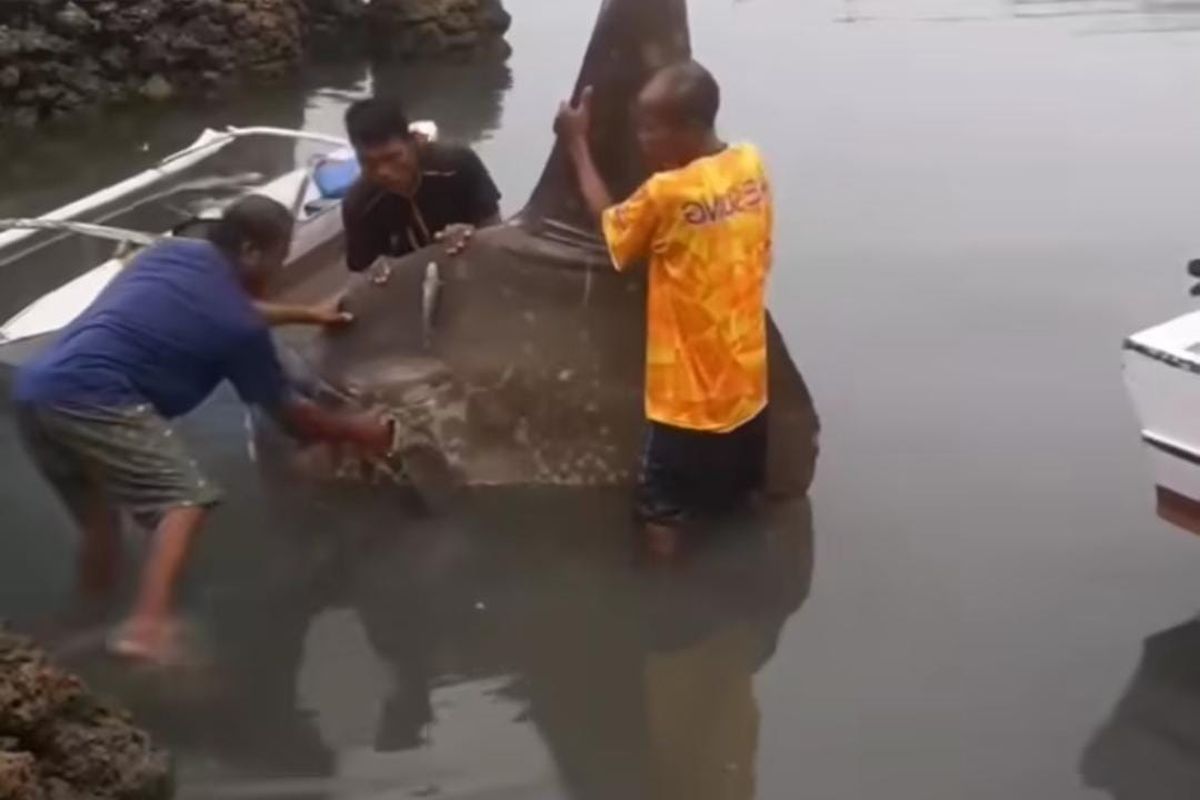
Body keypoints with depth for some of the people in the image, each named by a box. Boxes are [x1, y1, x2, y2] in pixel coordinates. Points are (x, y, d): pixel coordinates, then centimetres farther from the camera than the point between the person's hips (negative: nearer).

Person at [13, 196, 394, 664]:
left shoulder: (174, 253, 20)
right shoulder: (238, 324, 1)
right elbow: (288, 414, 14)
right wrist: (355, 431, 28)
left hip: (35, 391, 9)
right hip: (91, 399, -9)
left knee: (100, 521, 23)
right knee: (186, 500, -6)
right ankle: (148, 625, -24)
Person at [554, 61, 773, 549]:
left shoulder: (666, 194, -22)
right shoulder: (752, 166, -3)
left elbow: (611, 225, -2)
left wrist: (577, 144, 5)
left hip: (689, 397, -7)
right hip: (746, 385, 7)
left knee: (664, 520, 8)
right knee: (740, 512, 21)